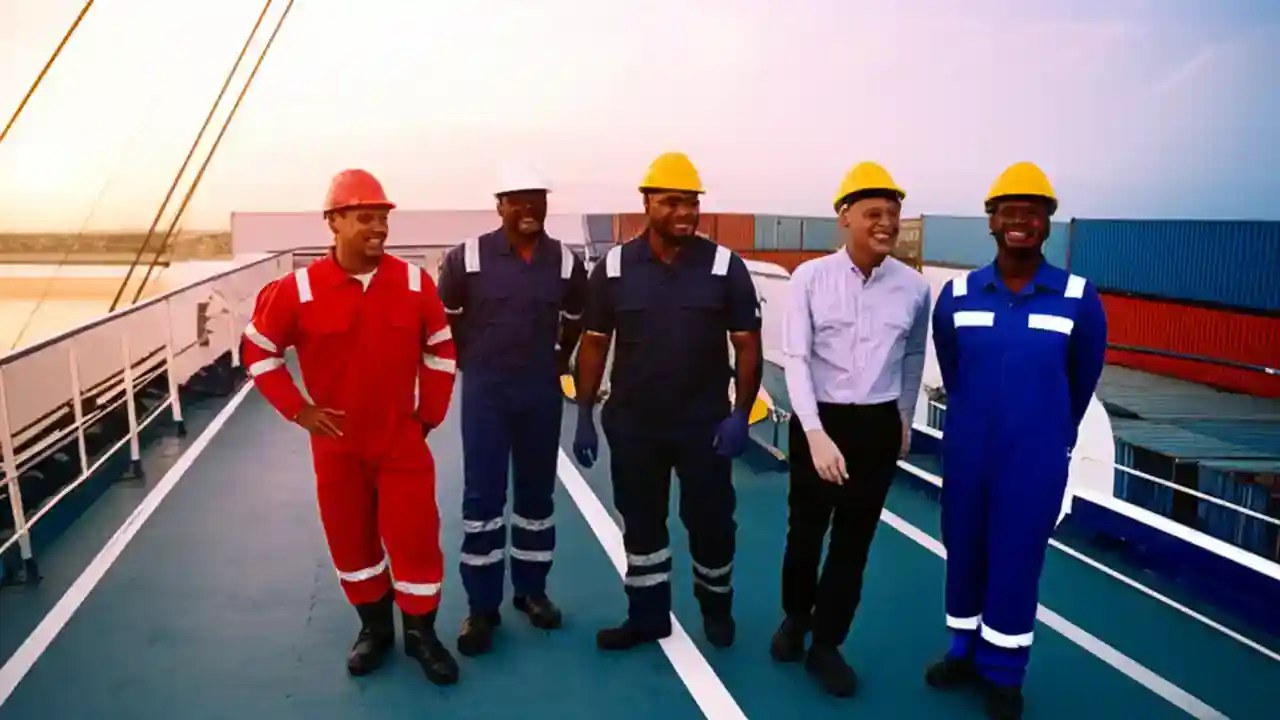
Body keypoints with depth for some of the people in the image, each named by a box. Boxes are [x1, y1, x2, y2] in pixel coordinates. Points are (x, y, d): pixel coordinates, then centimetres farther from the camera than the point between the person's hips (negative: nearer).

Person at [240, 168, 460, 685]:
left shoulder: (415, 283, -6)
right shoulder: (298, 289, -10)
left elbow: (441, 351, 5)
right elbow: (258, 350, 2)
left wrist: (429, 414, 2)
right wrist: (298, 410, -5)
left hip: (403, 440, 0)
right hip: (336, 444, 0)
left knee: (415, 538, 2)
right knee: (350, 541, 13)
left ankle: (421, 633, 23)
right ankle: (374, 629, 34)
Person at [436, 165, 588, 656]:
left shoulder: (566, 262, -1)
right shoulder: (468, 257, -8)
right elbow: (446, 315, 5)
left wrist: (559, 360, 11)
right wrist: (469, 360, 5)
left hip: (542, 394, 3)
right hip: (485, 392, -2)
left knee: (537, 495, 12)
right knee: (482, 499, 0)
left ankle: (532, 591, 29)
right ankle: (482, 608, 12)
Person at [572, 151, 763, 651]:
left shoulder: (725, 266, -5)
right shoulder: (613, 267, -2)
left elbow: (747, 344, -3)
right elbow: (594, 345, 2)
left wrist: (740, 413, -10)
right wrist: (584, 415, 0)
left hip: (705, 423, -1)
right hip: (632, 423, 1)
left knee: (711, 520, 11)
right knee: (640, 522, 14)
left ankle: (717, 608, 36)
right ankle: (648, 615, 32)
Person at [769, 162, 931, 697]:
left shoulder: (914, 287, -4)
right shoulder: (810, 278, -11)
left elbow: (913, 359, 11)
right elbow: (795, 359, -14)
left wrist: (904, 422, 18)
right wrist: (816, 433, -23)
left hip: (878, 426, 2)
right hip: (818, 421, -2)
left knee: (853, 542, 10)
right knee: (805, 533, 12)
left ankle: (826, 644, 28)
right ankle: (795, 619, 40)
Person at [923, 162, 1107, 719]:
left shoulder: (1079, 298, -10)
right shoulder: (956, 295, -4)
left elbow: (1083, 380, 5)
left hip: (1036, 459, -2)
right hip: (966, 452, 2)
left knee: (1016, 561, 8)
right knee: (964, 552, 14)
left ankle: (1004, 671, 28)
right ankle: (966, 651, 35)